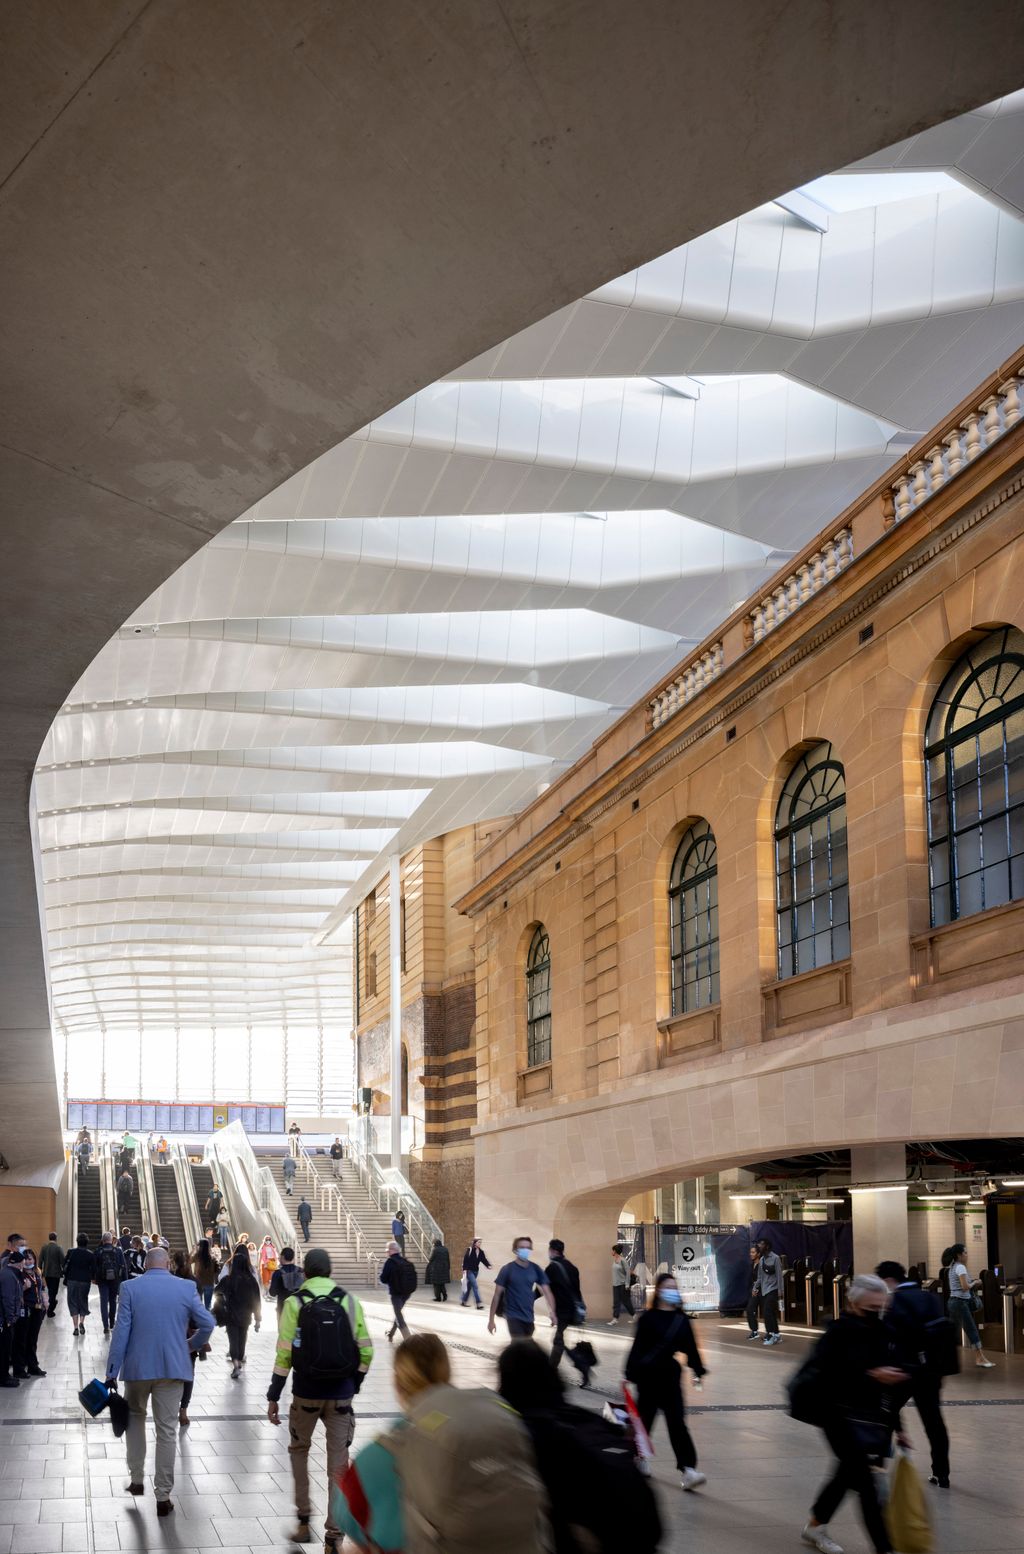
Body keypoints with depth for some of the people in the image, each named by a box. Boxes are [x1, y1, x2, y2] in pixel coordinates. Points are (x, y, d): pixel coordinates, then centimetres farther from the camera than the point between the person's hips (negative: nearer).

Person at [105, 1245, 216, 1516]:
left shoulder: (131, 1288, -6)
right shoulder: (186, 1288, -3)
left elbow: (121, 1331, -7)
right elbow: (207, 1323, -3)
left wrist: (112, 1371, -3)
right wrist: (190, 1347, 15)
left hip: (137, 1367, 0)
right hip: (173, 1368, 0)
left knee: (135, 1417, 24)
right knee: (166, 1430, 5)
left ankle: (136, 1479, 26)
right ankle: (163, 1496, 6)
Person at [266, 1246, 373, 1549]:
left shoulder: (295, 1303, -6)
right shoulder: (349, 1302, 1)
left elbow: (285, 1354, -9)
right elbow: (365, 1351, 1)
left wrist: (273, 1397, -4)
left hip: (306, 1392, -1)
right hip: (341, 1394, 1)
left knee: (299, 1450, 22)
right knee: (338, 1462, 6)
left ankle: (303, 1521, 21)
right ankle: (334, 1535, 6)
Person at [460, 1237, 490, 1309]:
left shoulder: (481, 1251, 5)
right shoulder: (469, 1250, -12)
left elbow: (484, 1260, 1)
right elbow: (465, 1260, -14)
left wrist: (488, 1265, -17)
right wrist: (464, 1269, -20)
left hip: (475, 1271, 7)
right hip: (469, 1271, -7)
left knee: (469, 1286, 15)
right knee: (475, 1286, -13)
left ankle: (464, 1301, 28)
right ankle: (479, 1303, -14)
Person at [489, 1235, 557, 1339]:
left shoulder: (535, 1269, 0)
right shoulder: (507, 1269, -12)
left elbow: (547, 1292, -2)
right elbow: (497, 1295, -9)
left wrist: (553, 1313, -14)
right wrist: (491, 1319, -10)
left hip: (528, 1316, 5)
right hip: (513, 1316, -5)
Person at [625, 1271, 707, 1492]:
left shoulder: (681, 1319, 5)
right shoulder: (648, 1318, -7)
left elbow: (690, 1347, 11)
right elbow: (638, 1347, -8)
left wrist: (698, 1371, 8)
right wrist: (630, 1374, -11)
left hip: (671, 1374, 3)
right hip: (648, 1374, -2)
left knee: (677, 1422, -4)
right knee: (644, 1418, 11)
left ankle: (688, 1470, -11)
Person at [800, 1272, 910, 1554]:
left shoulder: (882, 1333, 7)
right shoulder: (838, 1333, -12)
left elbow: (889, 1385, 14)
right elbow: (827, 1376, -23)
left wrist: (896, 1425, 15)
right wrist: (870, 1376, -28)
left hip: (876, 1420, 7)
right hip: (844, 1418, -7)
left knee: (848, 1475, 19)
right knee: (868, 1483, -10)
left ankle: (814, 1526, 39)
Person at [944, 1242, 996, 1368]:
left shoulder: (952, 1267, 14)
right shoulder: (960, 1267, -13)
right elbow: (965, 1286, -20)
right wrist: (974, 1283, -3)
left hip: (953, 1301, 9)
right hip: (961, 1302, -9)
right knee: (972, 1330, -6)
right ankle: (980, 1359, -5)